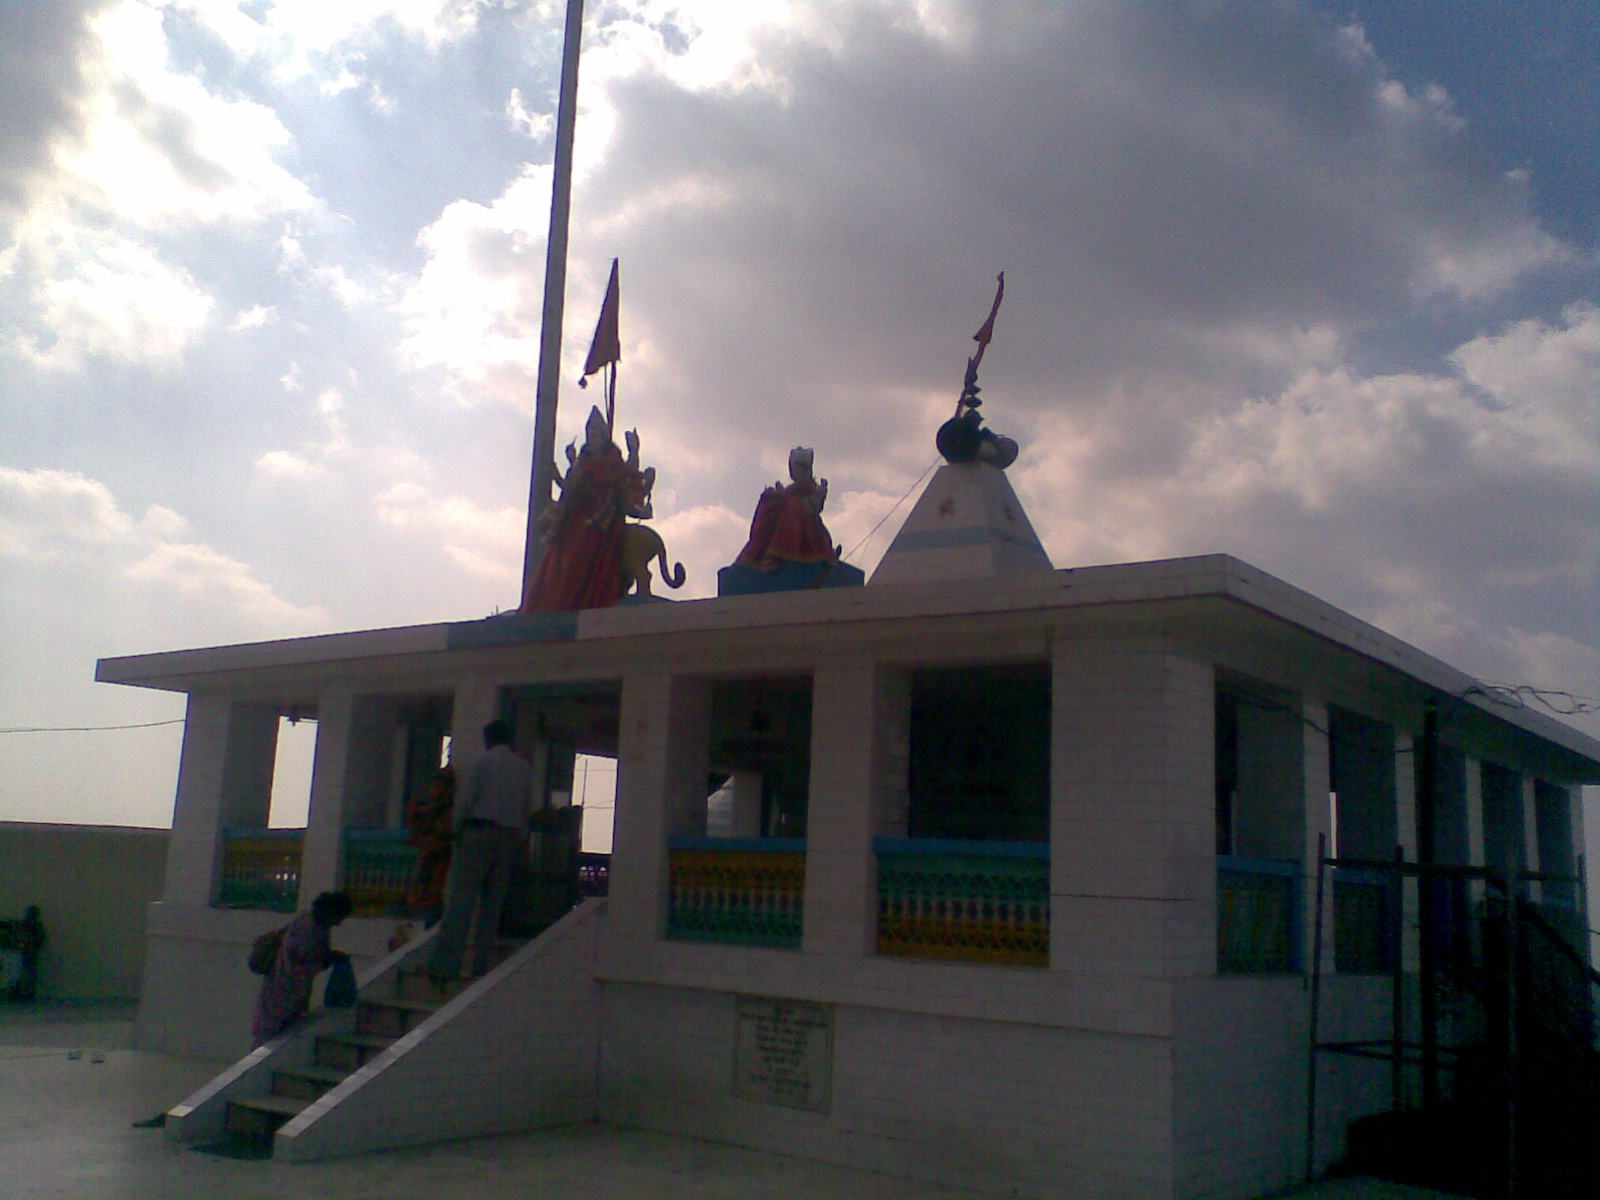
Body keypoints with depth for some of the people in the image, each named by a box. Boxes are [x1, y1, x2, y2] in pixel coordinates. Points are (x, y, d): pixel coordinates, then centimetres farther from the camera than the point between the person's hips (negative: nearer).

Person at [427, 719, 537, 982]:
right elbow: (528, 810, 12)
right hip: (510, 837, 5)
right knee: (493, 903, 7)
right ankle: (481, 965, 5)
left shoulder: (481, 761, 0)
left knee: (461, 898, -9)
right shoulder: (525, 767, 13)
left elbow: (464, 800, -5)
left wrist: (457, 830, 6)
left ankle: (445, 965, -16)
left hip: (479, 832, -5)